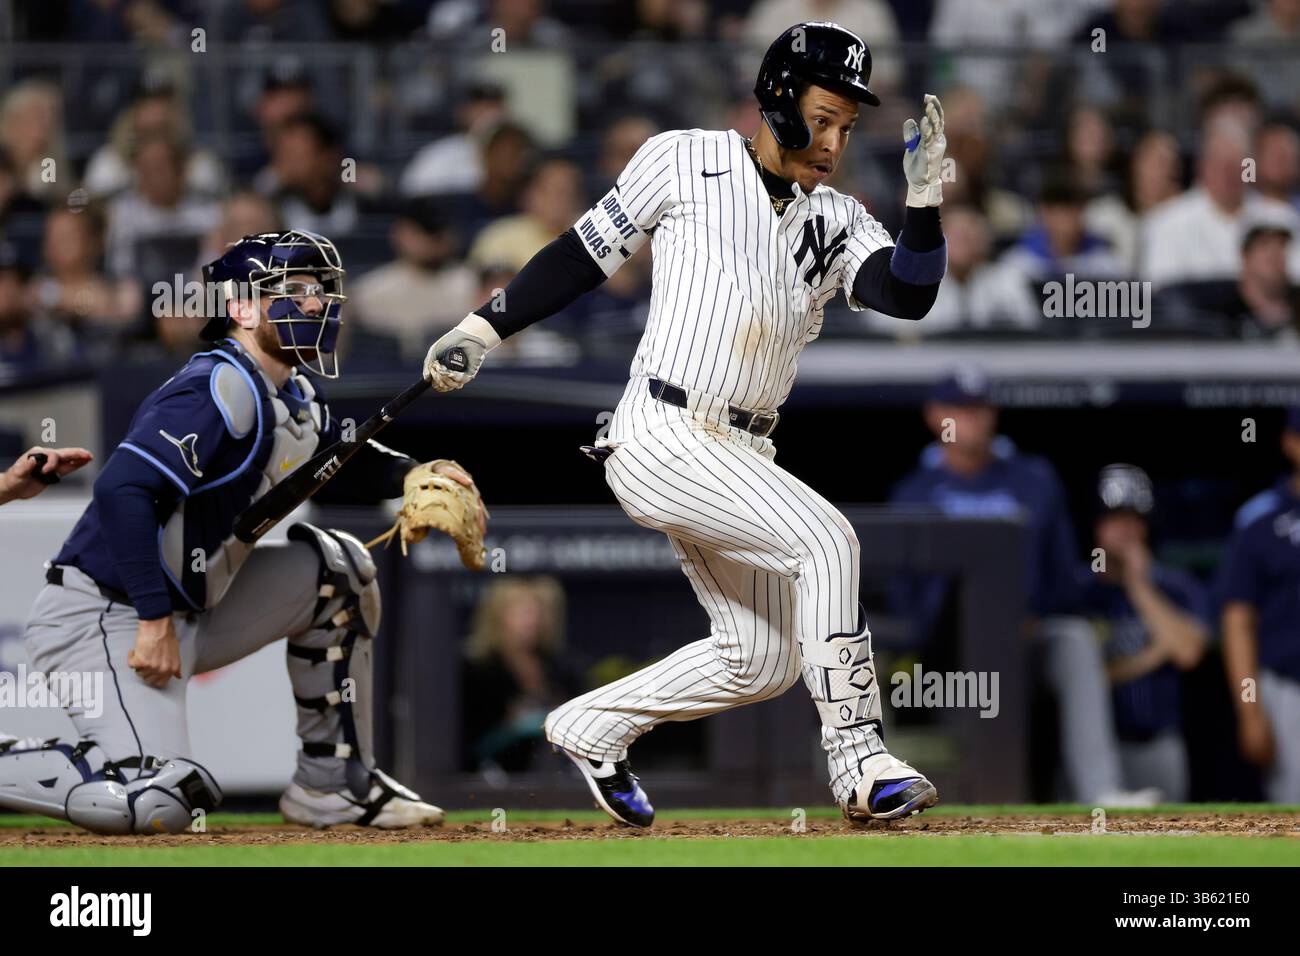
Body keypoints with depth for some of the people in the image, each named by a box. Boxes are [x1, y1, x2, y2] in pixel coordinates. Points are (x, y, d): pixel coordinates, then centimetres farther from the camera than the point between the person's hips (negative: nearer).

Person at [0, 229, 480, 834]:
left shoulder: (294, 398, 10)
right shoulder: (224, 389, -19)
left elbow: (339, 468, 28)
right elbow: (123, 490, -29)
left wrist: (409, 473, 6)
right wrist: (155, 620, -30)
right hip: (102, 618, -10)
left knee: (337, 569, 10)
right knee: (152, 803, -27)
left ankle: (334, 784, 15)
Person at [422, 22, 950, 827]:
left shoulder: (838, 221, 10)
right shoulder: (684, 161, -2)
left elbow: (909, 296, -6)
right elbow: (589, 252, 5)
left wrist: (926, 197, -20)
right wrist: (482, 332, 4)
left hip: (741, 454, 7)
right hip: (663, 437, -7)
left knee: (764, 660, 8)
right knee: (825, 537, -24)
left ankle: (593, 729, 26)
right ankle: (861, 767, -23)